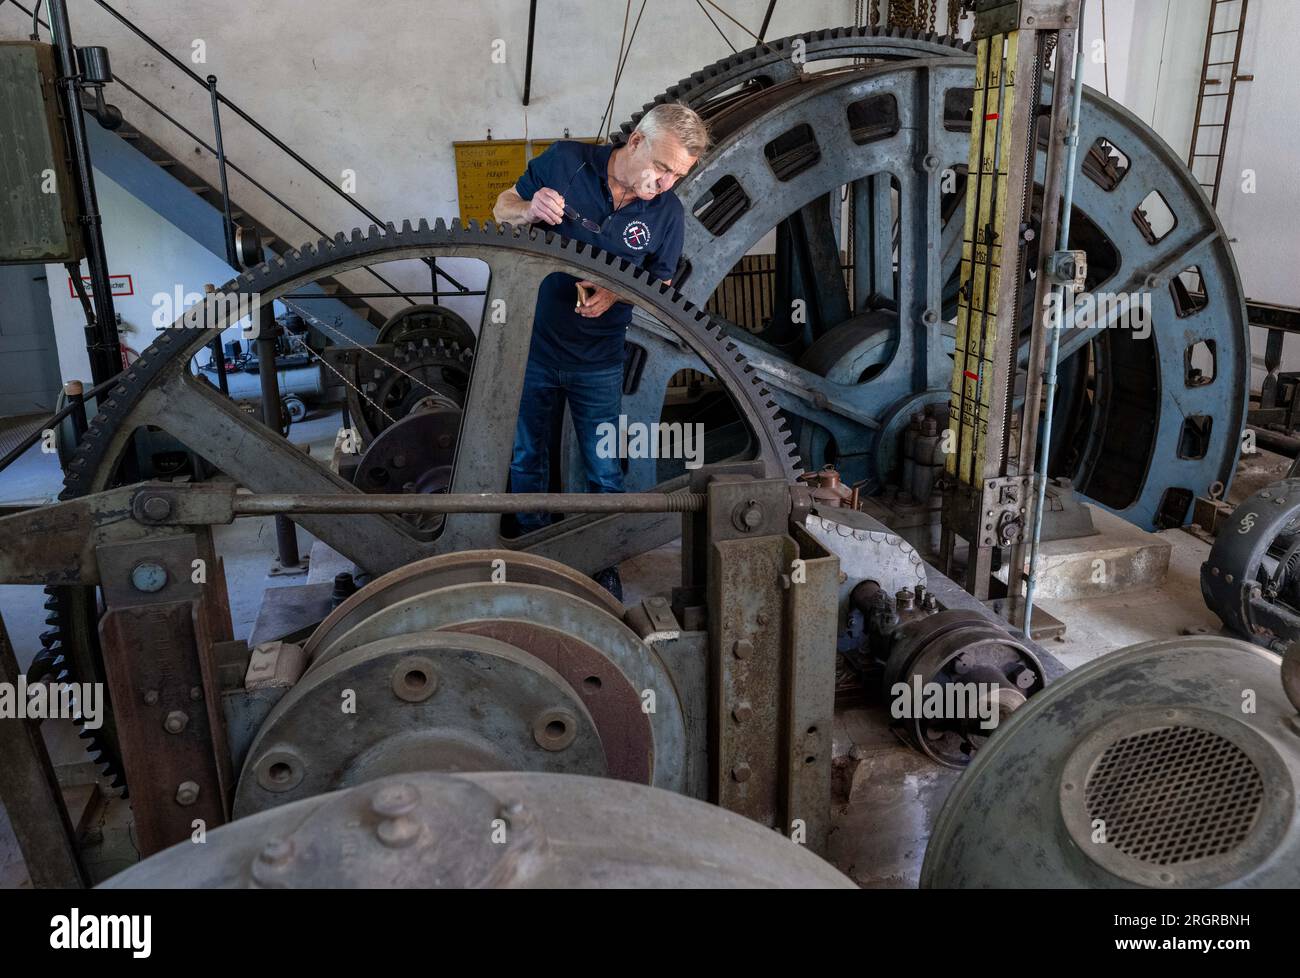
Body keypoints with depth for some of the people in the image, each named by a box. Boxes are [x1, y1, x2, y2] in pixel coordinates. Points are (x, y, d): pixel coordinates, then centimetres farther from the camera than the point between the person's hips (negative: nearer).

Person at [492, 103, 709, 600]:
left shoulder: (668, 212, -8)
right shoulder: (564, 161, -11)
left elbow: (660, 287, 3)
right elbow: (502, 208, 2)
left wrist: (615, 294, -18)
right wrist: (530, 209, -23)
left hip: (598, 360, 0)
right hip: (532, 344, 0)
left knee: (604, 472, 7)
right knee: (526, 459, 14)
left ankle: (604, 561, 29)